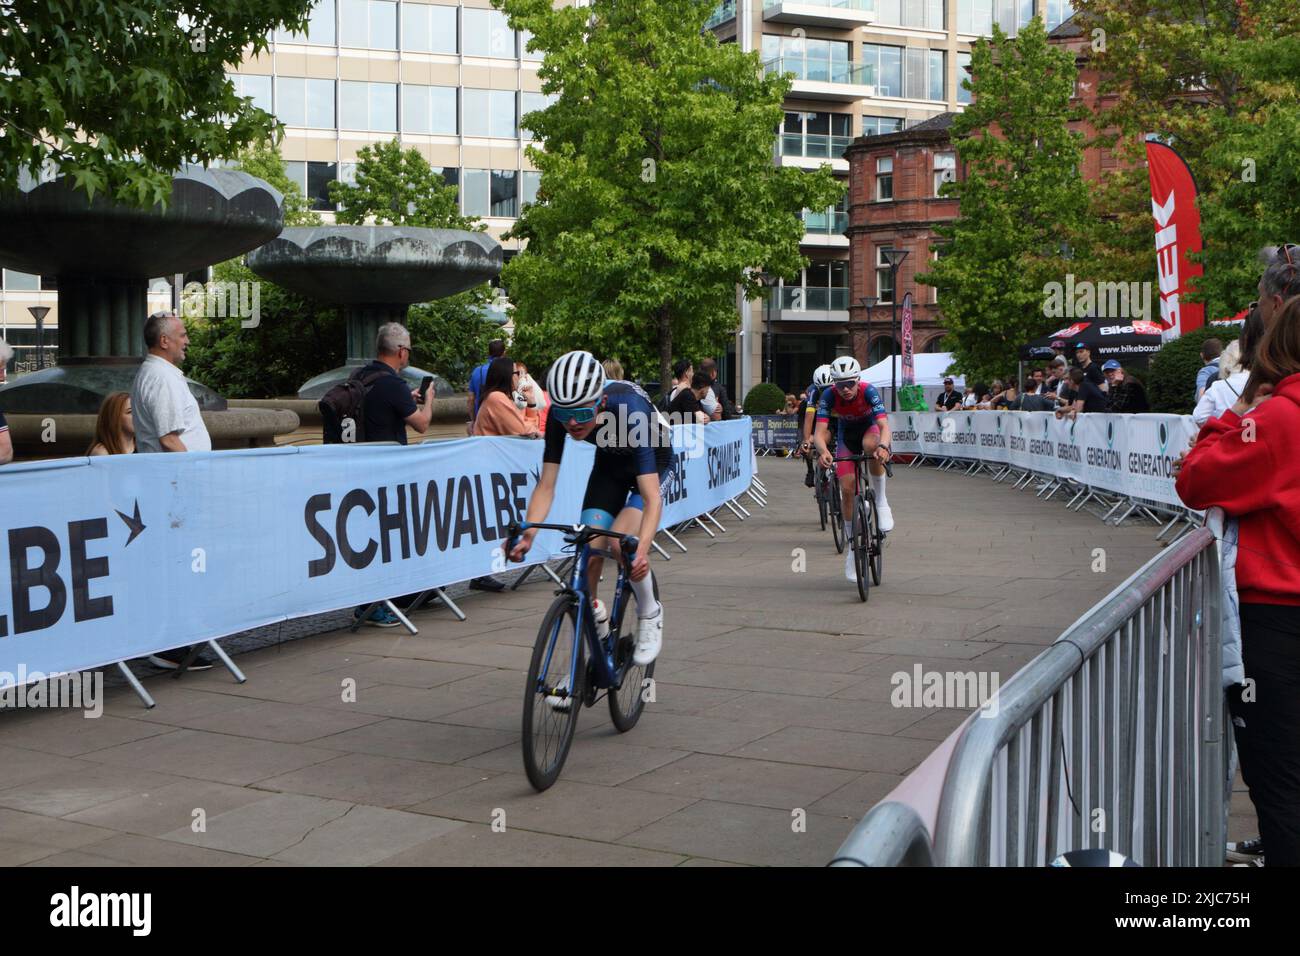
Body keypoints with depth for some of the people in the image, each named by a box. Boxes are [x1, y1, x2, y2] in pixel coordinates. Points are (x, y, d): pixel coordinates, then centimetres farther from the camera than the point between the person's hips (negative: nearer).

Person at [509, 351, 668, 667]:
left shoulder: (629, 409, -42)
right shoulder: (560, 414, -29)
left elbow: (652, 497, -46)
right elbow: (546, 485, -26)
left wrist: (642, 547, -61)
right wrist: (528, 533, -42)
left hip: (654, 460, -4)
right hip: (609, 462, 4)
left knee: (621, 543, -26)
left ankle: (650, 614, -1)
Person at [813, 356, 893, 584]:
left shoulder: (868, 391, -31)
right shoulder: (830, 395, -27)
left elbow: (884, 425, -41)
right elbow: (820, 432, -33)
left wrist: (883, 446, -63)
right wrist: (824, 451, -55)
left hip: (869, 428, -2)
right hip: (846, 435, 2)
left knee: (871, 446, -39)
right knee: (847, 489, -10)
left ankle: (881, 501, -21)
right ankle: (851, 544, 7)